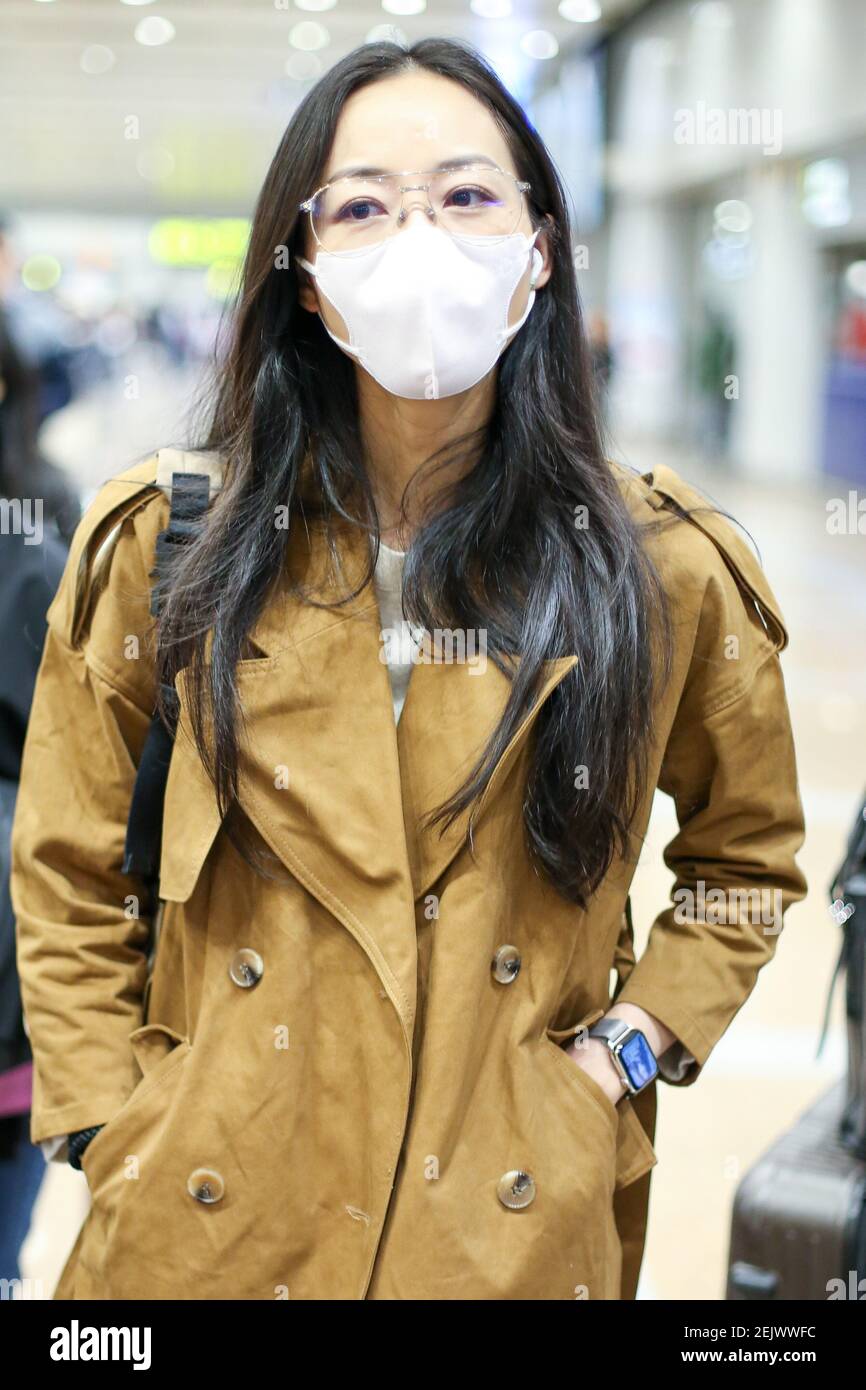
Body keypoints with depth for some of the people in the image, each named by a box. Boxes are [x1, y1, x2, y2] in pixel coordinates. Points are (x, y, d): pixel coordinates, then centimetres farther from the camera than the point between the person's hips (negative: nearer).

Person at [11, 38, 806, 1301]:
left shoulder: (669, 571, -7)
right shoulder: (167, 543, -8)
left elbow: (746, 858, 9)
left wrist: (627, 1050, -3)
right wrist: (119, 1138, -3)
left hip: (521, 1227, 0)